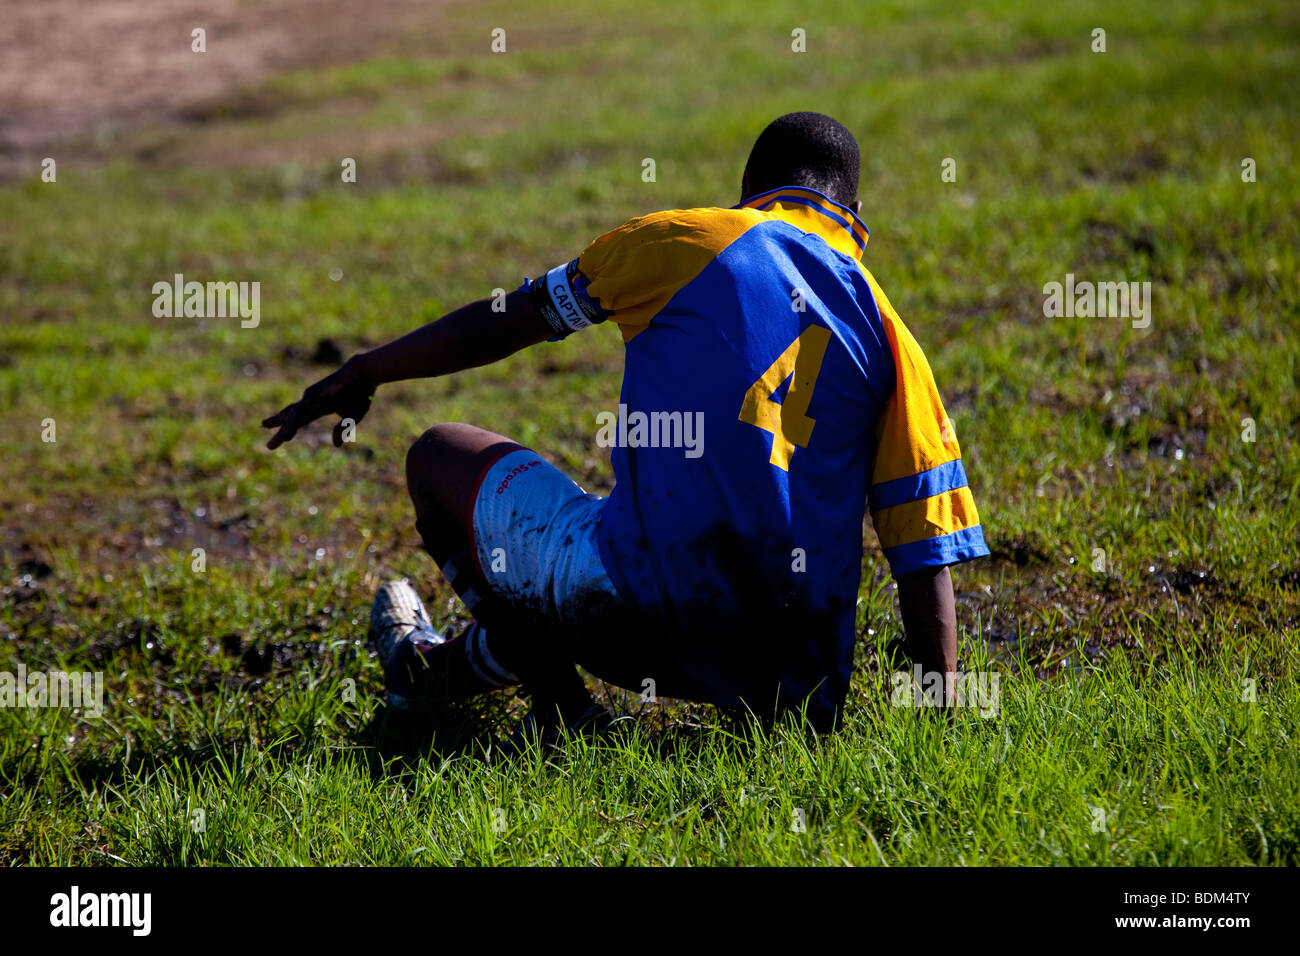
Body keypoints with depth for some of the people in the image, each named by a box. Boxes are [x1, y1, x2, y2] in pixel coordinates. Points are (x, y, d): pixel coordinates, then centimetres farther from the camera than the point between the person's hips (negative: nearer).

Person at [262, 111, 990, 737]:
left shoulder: (683, 240, 4)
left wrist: (365, 374, 26)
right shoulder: (887, 332, 10)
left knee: (442, 455, 18)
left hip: (642, 612, -5)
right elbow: (927, 550, 4)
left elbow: (513, 321, 13)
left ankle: (558, 701, 13)